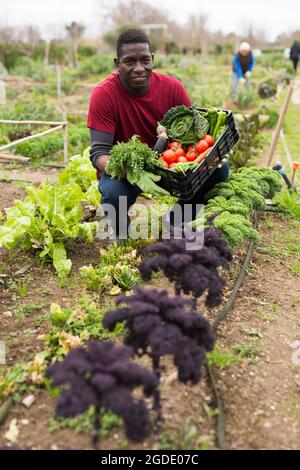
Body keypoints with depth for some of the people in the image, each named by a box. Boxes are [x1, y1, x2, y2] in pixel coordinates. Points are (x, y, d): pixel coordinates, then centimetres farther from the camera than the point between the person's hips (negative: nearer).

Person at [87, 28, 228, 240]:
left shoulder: (172, 87, -10)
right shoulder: (104, 94, -20)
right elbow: (98, 153, -24)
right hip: (125, 169, -3)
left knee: (217, 168, -15)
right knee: (114, 192, -37)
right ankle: (121, 234, 1)